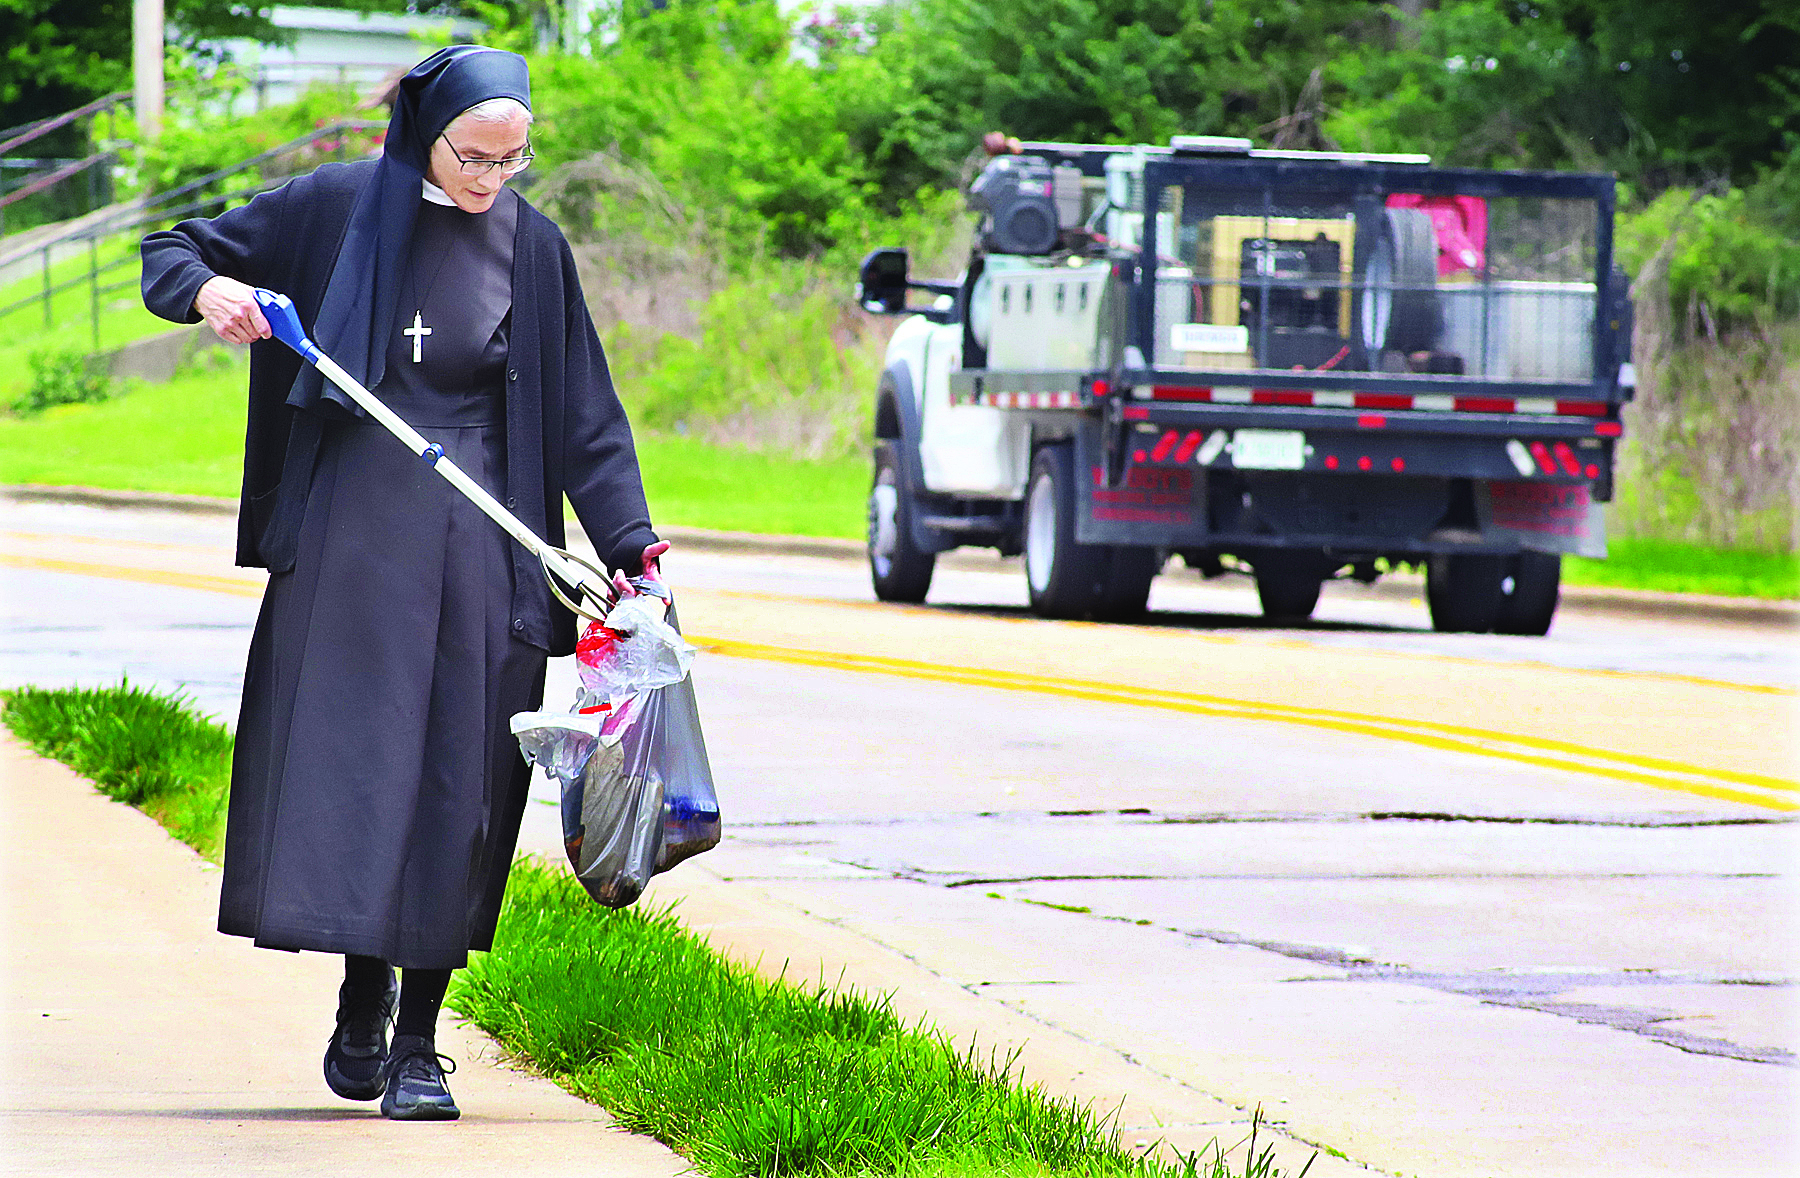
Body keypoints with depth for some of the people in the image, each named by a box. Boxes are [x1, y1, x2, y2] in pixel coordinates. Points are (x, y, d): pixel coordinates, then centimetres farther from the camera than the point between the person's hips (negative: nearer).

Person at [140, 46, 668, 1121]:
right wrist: (207, 288, -16)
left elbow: (584, 415, 6)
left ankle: (418, 1042, 2)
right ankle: (363, 1004, 12)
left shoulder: (533, 248, 5)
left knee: (453, 780, -3)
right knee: (349, 755, -4)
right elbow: (172, 255, 8)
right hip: (350, 531, -1)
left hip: (477, 542, 1)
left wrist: (633, 546, -4)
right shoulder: (336, 210, 1)